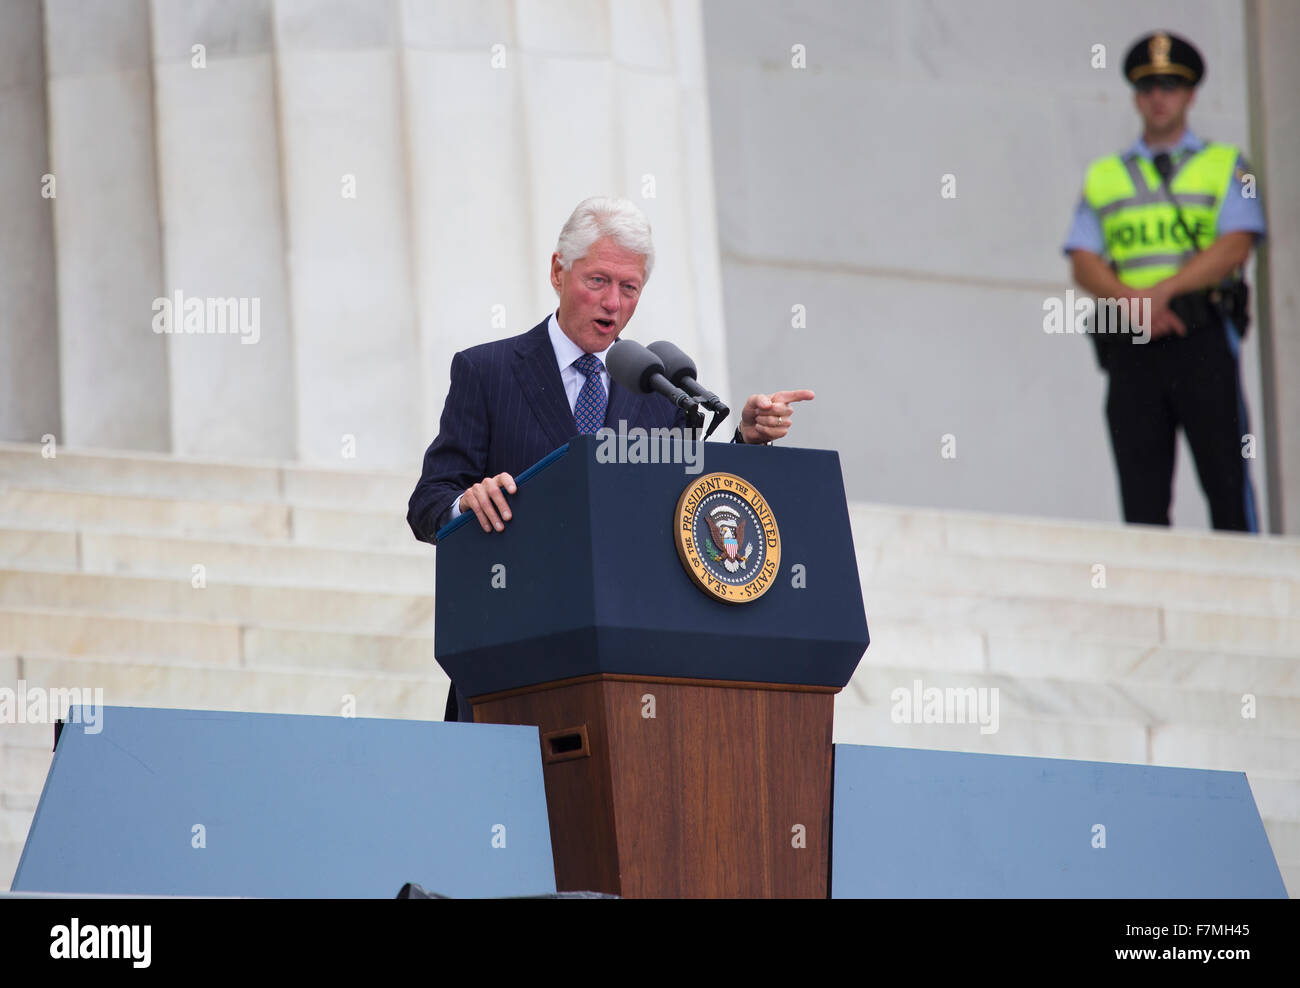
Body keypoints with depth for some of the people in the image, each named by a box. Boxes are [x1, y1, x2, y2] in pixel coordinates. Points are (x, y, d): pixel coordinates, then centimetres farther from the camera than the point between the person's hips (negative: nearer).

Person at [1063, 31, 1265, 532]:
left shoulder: (1225, 165, 13)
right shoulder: (1103, 176, 20)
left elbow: (1235, 246, -1)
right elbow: (1084, 262, 9)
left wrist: (1161, 291, -13)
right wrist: (1131, 300, -11)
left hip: (1200, 338, -2)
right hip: (1129, 344, 2)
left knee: (1226, 479, -9)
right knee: (1142, 493, -2)